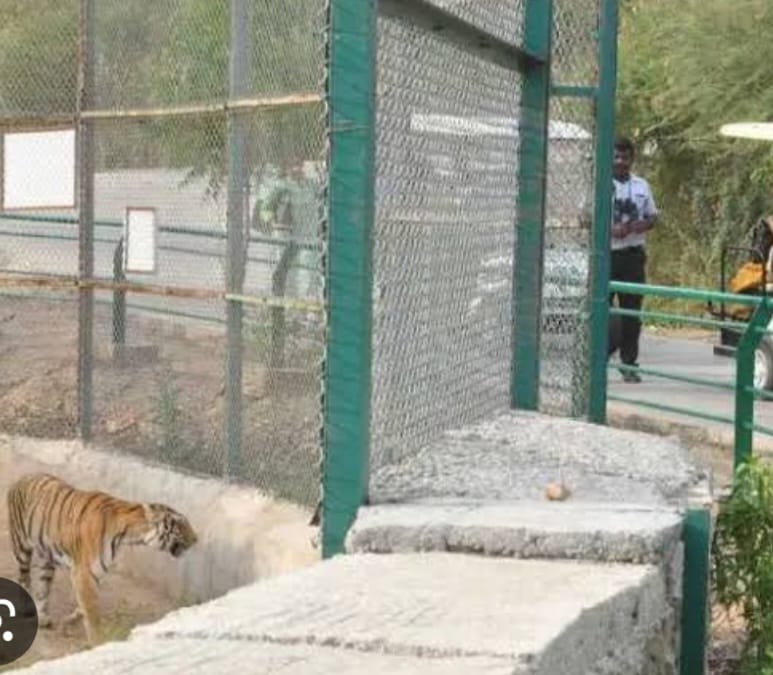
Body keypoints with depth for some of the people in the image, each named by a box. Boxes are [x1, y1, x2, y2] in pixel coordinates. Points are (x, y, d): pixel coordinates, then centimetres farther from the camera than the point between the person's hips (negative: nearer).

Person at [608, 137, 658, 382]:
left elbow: (653, 216, 17)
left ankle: (629, 363, 11)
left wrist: (641, 226, -6)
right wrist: (610, 230, -17)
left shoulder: (642, 186, 12)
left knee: (632, 311, 4)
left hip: (633, 254, 3)